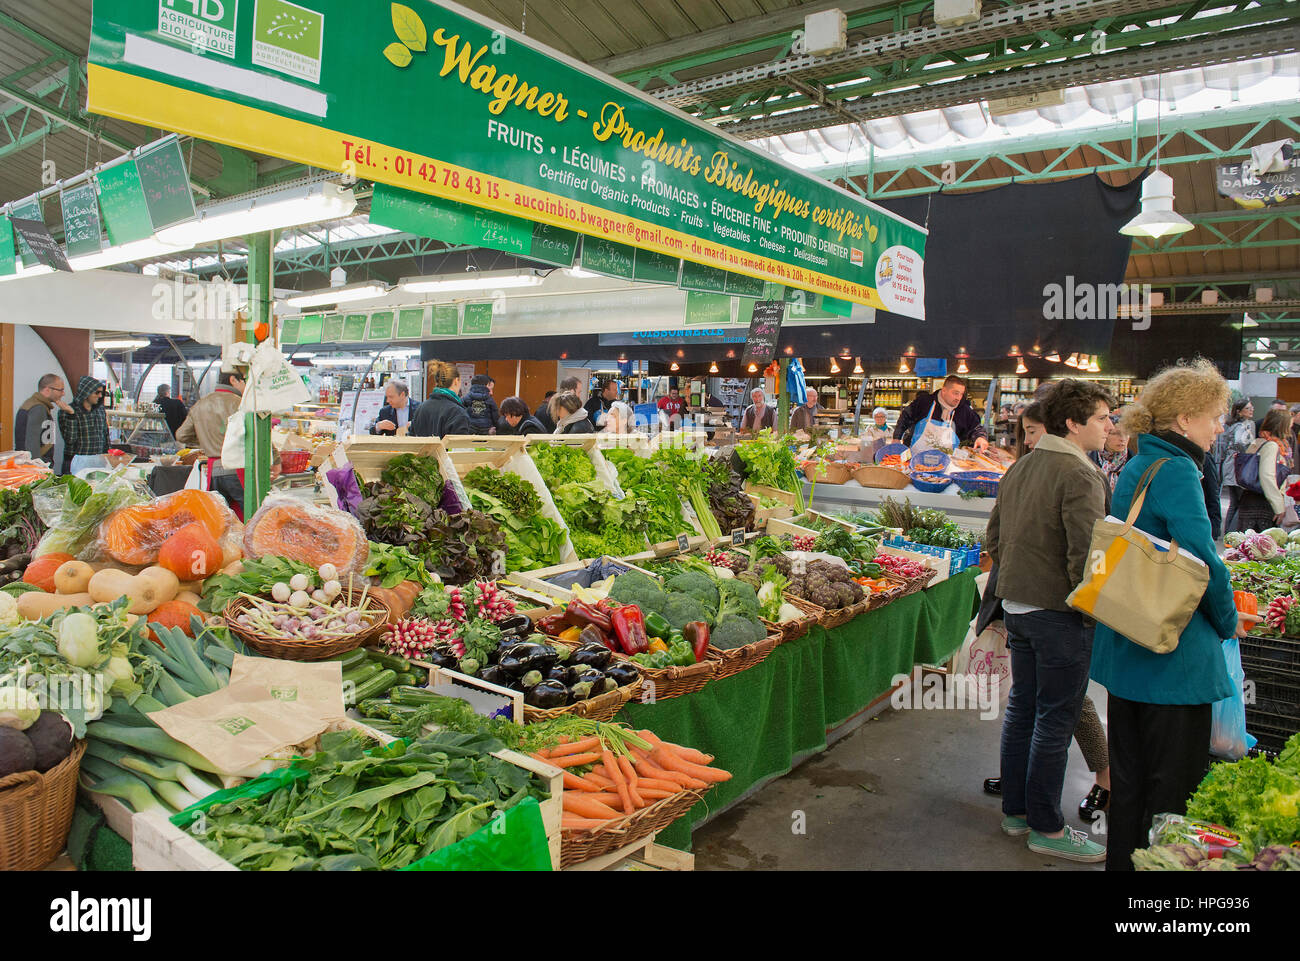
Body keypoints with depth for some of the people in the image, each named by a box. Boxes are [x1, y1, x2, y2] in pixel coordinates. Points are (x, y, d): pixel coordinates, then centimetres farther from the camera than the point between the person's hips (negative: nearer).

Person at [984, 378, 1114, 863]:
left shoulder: (1019, 468, 10)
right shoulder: (1078, 474, -17)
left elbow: (993, 537, 15)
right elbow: (1086, 556, -22)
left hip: (1015, 606, 8)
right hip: (1057, 612, -8)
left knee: (1021, 707, 16)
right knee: (1055, 720, 3)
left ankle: (1015, 810, 28)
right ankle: (1047, 828, 14)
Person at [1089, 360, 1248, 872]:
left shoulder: (1134, 467, 11)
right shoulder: (1176, 471, -17)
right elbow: (1203, 560, -22)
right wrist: (1228, 622, -5)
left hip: (1125, 646, 9)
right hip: (1174, 654, -9)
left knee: (1128, 772, 19)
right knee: (1174, 782, 5)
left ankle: (1122, 859, 31)